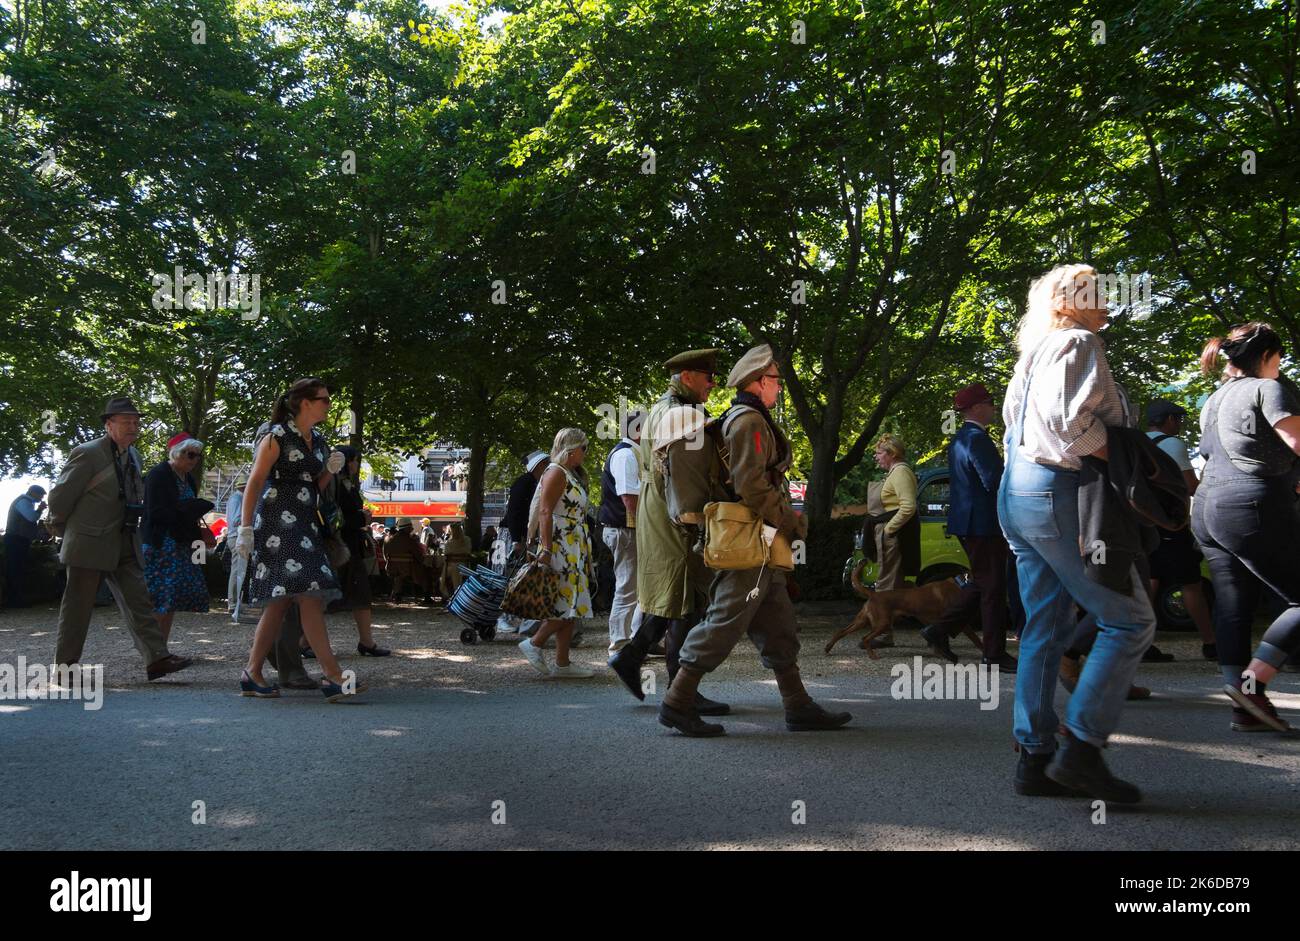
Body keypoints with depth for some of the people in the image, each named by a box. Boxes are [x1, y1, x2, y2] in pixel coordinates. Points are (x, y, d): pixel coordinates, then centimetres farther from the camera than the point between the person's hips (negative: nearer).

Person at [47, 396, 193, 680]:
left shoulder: (133, 456, 12)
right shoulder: (87, 454, -11)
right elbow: (60, 495, -7)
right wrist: (63, 530, 4)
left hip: (125, 544, 7)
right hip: (90, 543, -7)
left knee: (138, 600, 0)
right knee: (78, 606, 3)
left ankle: (157, 658, -4)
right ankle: (65, 665, 14)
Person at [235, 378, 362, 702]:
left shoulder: (317, 441, 16)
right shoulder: (277, 437, -6)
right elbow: (254, 483, -9)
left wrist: (330, 470, 4)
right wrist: (246, 529, -14)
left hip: (304, 525, 8)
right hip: (276, 522, -8)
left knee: (280, 601, 7)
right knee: (309, 596, -16)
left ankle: (252, 674, 14)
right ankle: (332, 676, -18)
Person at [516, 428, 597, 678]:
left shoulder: (573, 475, 20)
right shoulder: (556, 473, -9)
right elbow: (545, 512, -17)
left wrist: (586, 553, 19)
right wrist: (546, 550, -24)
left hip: (574, 551, 10)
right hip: (560, 549, -10)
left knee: (572, 606, 7)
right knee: (568, 602, -12)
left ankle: (562, 663, 8)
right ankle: (534, 643, 0)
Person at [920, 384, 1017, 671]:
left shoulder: (959, 440, 16)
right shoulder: (978, 438, -16)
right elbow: (995, 481, -23)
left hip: (967, 522, 10)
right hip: (983, 524, -10)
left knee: (981, 584, 18)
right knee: (993, 588, -2)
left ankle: (940, 631, 15)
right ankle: (996, 655, 4)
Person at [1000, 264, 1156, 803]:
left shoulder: (1032, 353, 22)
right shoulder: (1078, 344, -7)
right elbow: (1068, 418, -22)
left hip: (1017, 494, 10)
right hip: (1058, 493, -10)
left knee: (1045, 627, 10)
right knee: (1130, 620, -3)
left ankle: (1035, 758, 11)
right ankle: (1082, 748, -7)